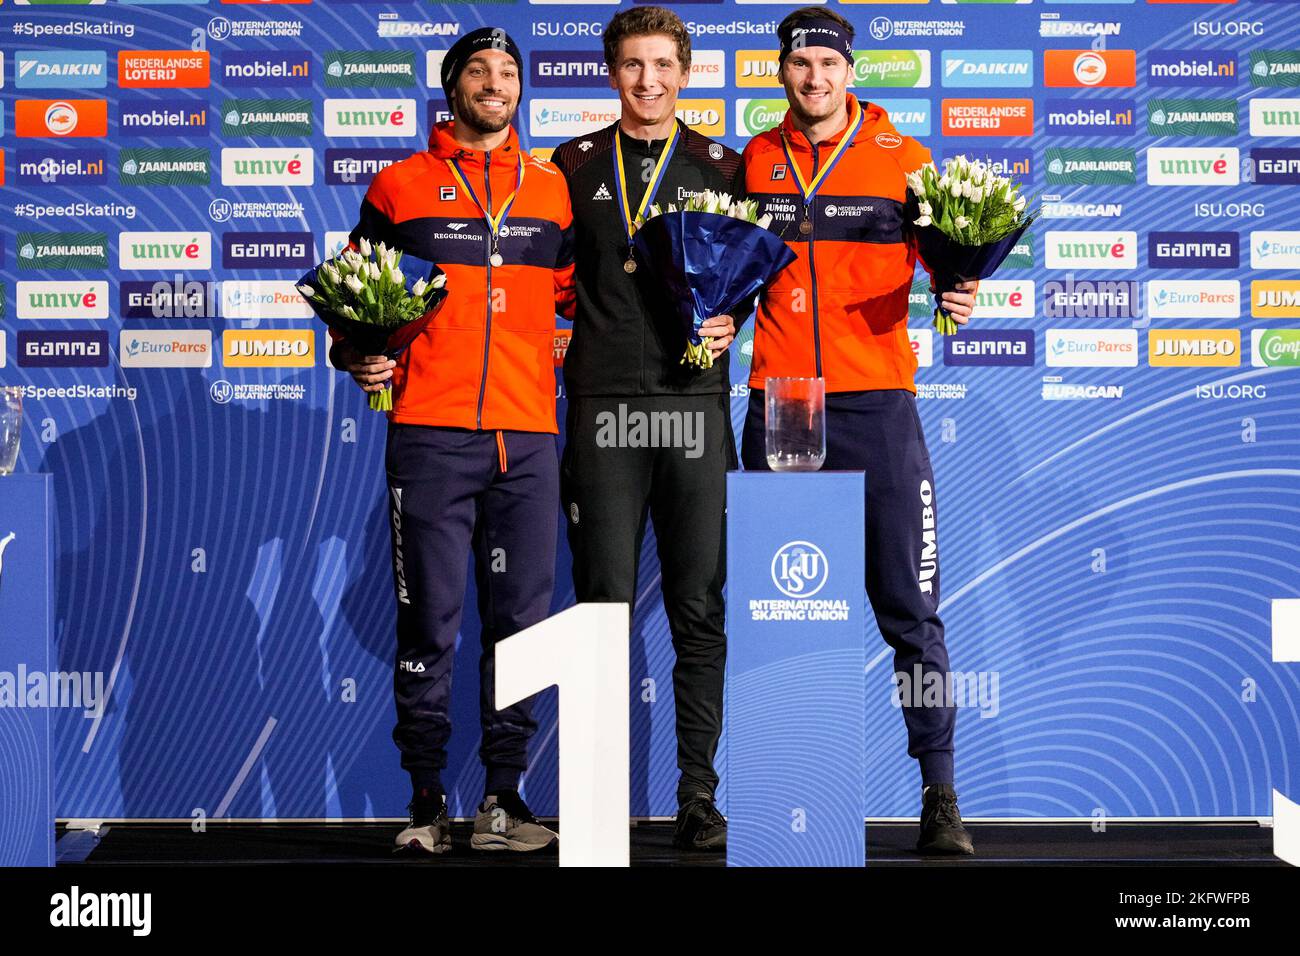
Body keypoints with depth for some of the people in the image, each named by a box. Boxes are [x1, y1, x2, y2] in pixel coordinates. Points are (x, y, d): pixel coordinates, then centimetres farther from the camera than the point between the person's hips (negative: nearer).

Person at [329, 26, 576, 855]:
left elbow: (574, 292, 20)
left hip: (528, 434, 2)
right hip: (430, 430, -2)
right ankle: (426, 802, 10)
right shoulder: (400, 186, 9)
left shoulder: (553, 187, 14)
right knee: (430, 621, 0)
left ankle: (504, 798, 14)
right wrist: (356, 355, -3)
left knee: (522, 618, 4)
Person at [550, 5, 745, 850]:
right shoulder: (575, 166, 12)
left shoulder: (722, 169, 11)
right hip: (603, 403, 0)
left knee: (700, 607, 0)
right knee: (605, 604, 1)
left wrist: (732, 321, -3)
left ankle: (699, 793, 7)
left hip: (694, 403, 0)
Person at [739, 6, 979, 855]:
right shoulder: (757, 159, 11)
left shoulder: (900, 156, 4)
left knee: (909, 608, -3)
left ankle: (941, 795, 4)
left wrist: (960, 295, -15)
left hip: (877, 402, -2)